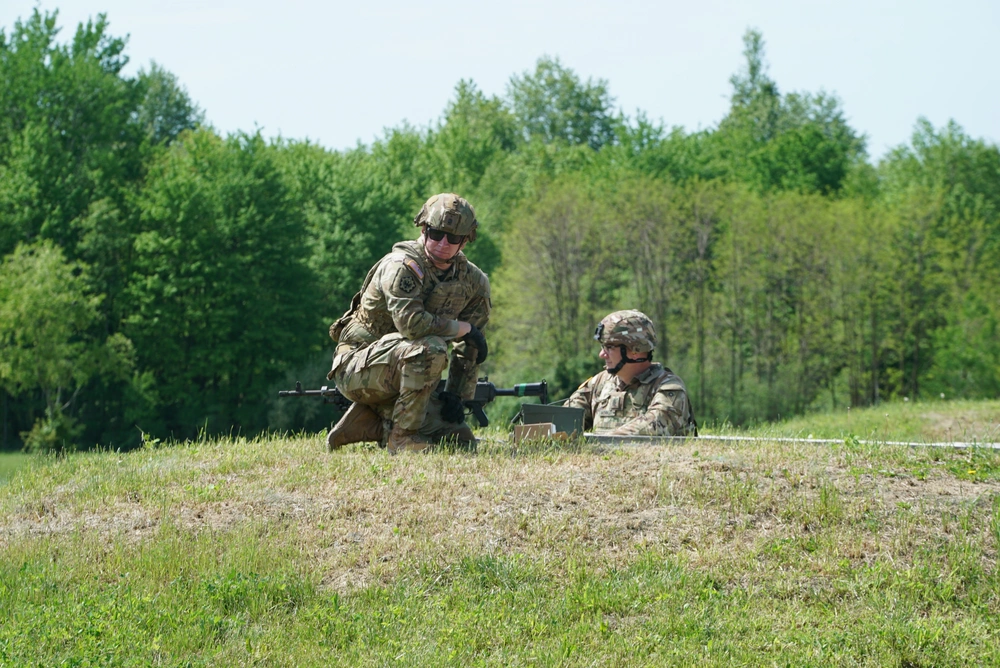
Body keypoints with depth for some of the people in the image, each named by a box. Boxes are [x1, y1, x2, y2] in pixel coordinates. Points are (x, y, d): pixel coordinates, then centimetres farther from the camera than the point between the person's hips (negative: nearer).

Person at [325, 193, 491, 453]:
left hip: (400, 373, 8)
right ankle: (402, 436, -20)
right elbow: (411, 323, -34)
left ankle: (366, 423, 11)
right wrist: (464, 329, -20)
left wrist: (456, 395, -1)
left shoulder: (474, 282, 3)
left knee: (460, 440, -2)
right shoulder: (402, 267, -20)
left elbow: (468, 349, 10)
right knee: (429, 349, -34)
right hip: (357, 368, -8)